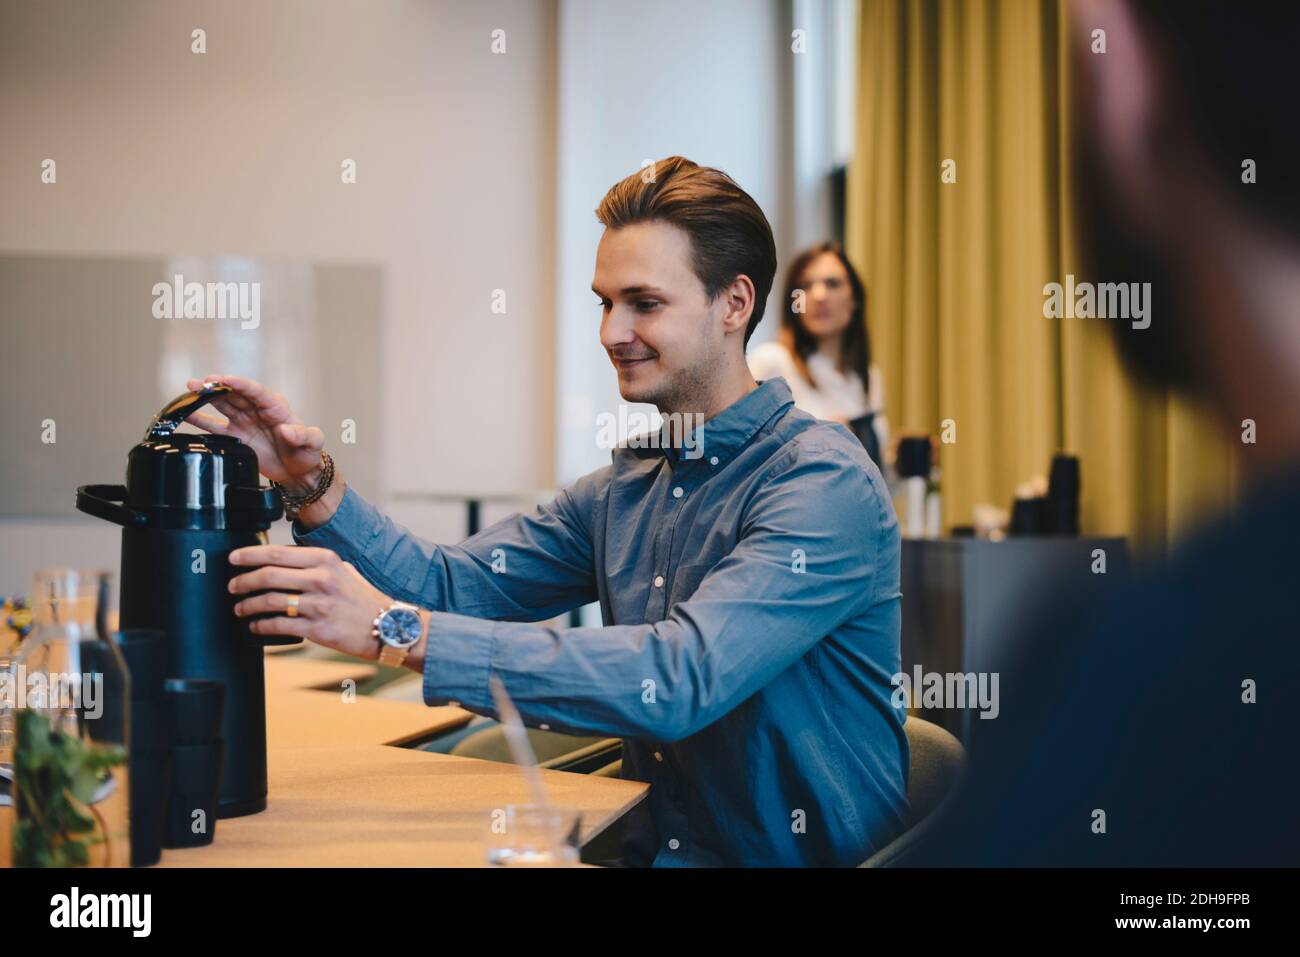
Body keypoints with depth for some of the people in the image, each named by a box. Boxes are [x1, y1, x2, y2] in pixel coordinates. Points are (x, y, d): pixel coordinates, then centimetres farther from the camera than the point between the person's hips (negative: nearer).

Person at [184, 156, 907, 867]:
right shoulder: (624, 489, 11)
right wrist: (313, 483, -11)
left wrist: (398, 632, -31)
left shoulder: (823, 482, -16)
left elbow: (680, 676, -28)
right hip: (652, 850, 6)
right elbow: (454, 587, 4)